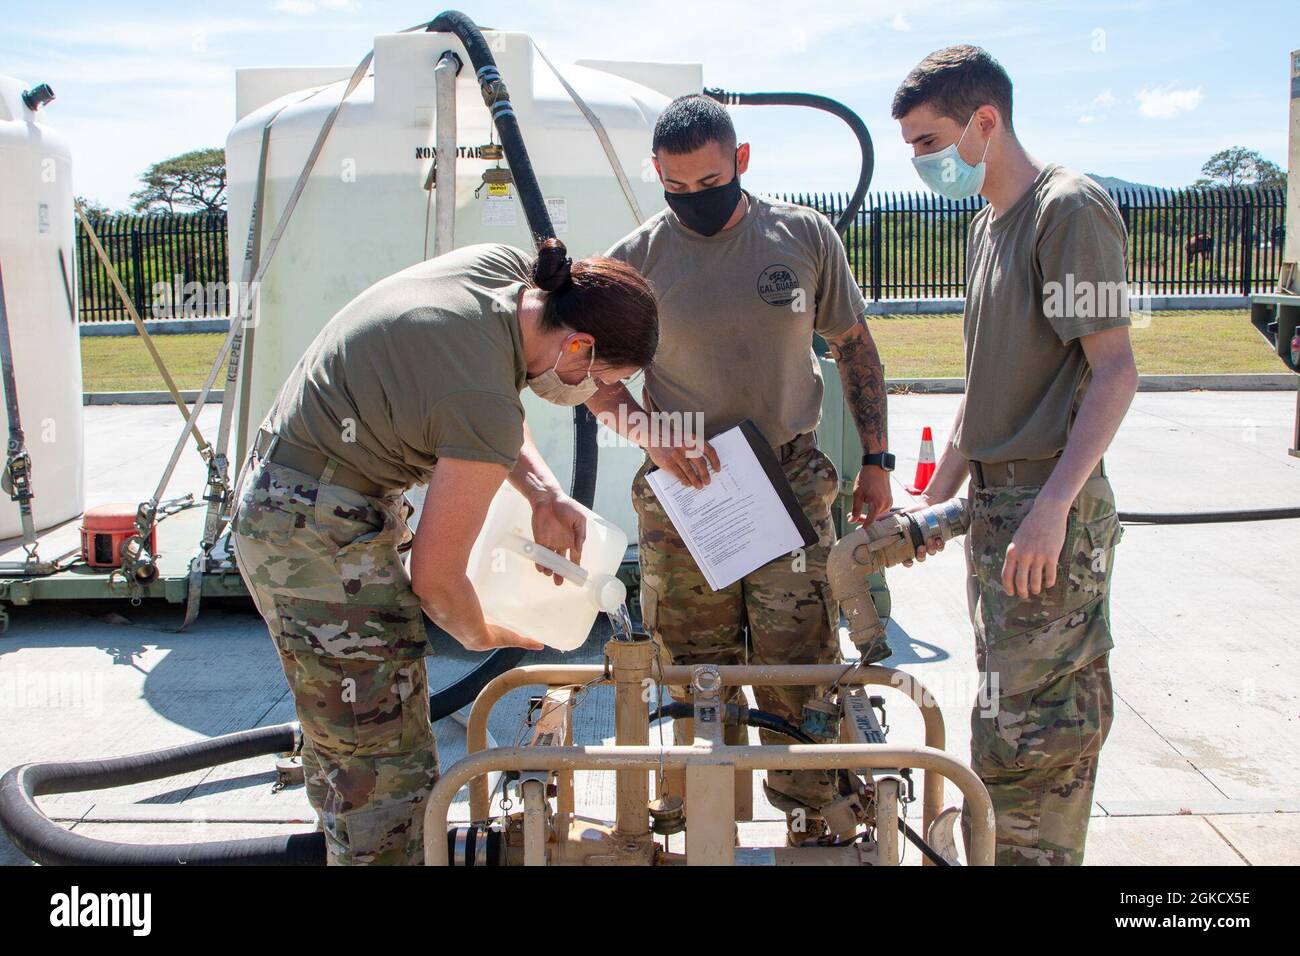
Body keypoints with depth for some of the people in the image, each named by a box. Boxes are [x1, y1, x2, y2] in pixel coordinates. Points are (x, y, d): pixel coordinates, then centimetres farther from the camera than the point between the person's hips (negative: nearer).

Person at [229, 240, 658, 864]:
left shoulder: (506, 267, -4)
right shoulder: (488, 408, -29)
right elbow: (435, 575, -17)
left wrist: (542, 492, 1)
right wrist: (481, 636, 4)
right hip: (318, 531, -10)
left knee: (346, 740, 24)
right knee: (383, 766, -5)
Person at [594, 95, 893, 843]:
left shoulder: (807, 236, 2)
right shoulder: (637, 259, -1)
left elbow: (855, 349, 11)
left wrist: (876, 460, 8)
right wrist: (650, 431, -12)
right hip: (681, 495, 0)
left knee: (801, 682, 0)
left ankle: (814, 835, 15)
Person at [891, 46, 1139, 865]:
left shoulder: (1070, 208, -10)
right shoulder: (988, 226, 17)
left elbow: (1116, 371, -17)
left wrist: (1052, 505, -25)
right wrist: (935, 500, 20)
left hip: (1053, 515, -9)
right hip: (996, 506, 9)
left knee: (1028, 728, -6)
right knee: (1020, 711, 15)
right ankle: (1033, 851, 26)